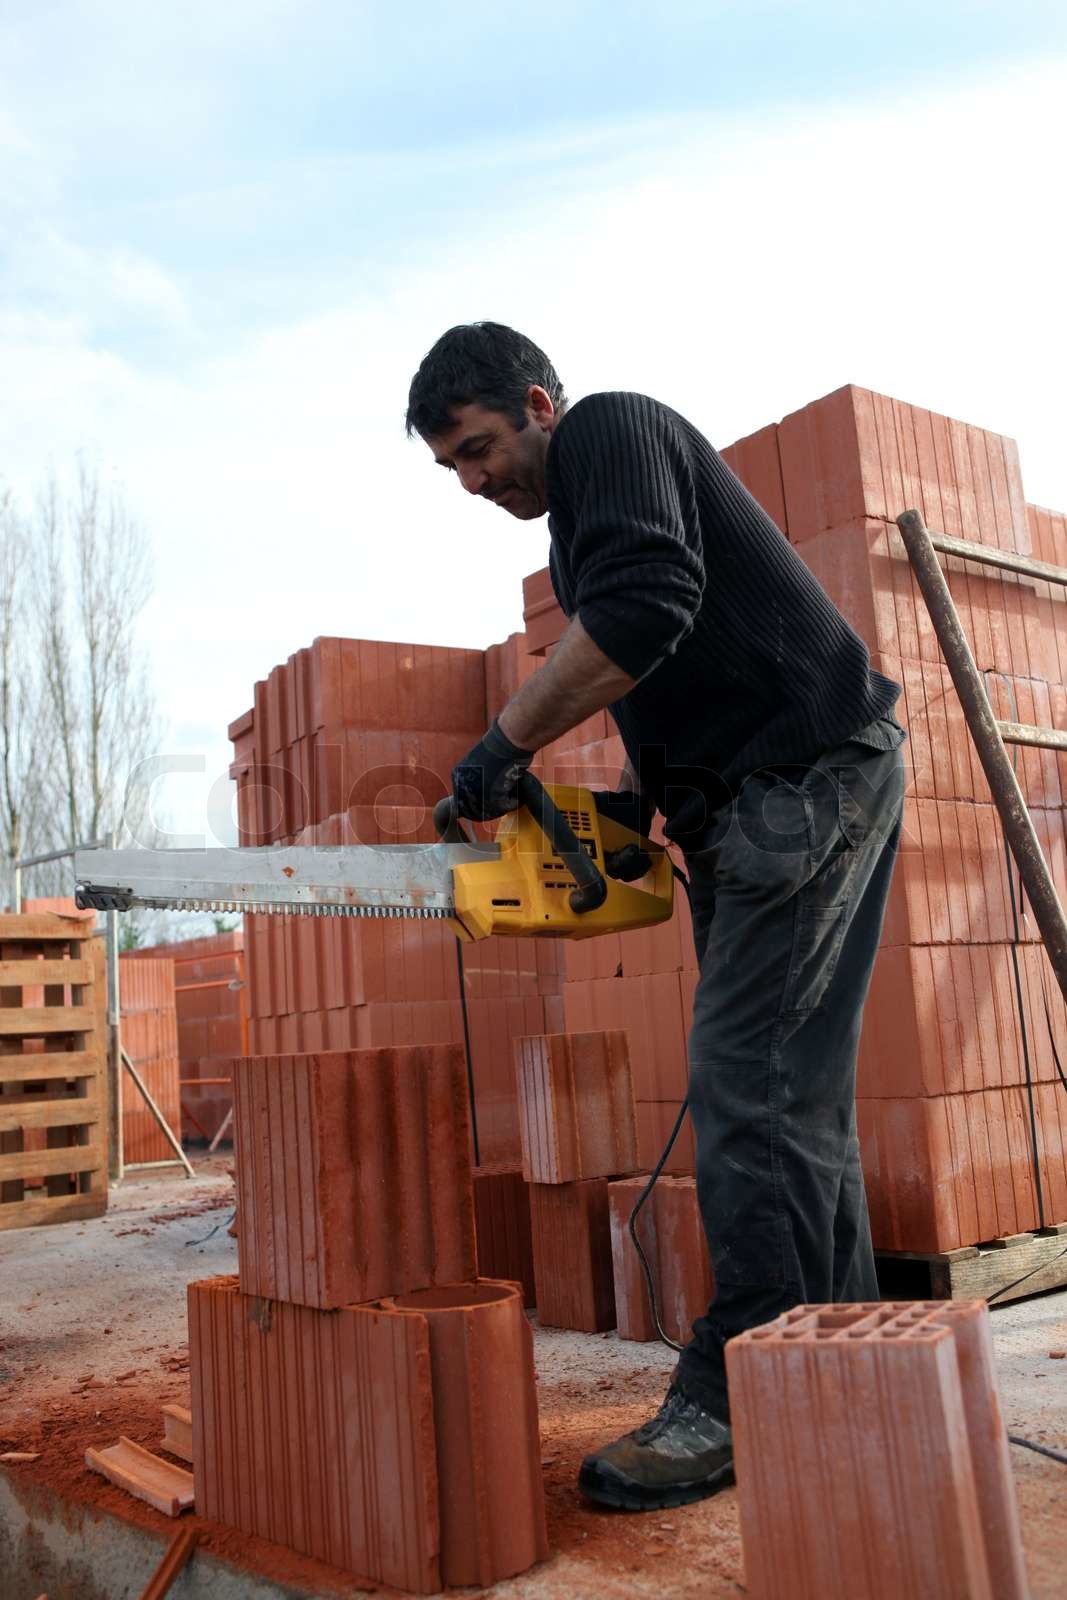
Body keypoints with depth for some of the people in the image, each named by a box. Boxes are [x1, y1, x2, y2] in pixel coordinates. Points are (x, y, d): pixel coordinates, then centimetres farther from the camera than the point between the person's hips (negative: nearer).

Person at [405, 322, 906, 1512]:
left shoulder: (614, 431, -5)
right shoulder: (584, 518, 23)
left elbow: (647, 606, -26)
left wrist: (508, 741, -19)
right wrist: (637, 798, 9)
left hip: (809, 781, -10)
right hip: (749, 809, 10)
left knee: (749, 1086, -12)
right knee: (793, 1095, 10)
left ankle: (733, 1402, -5)